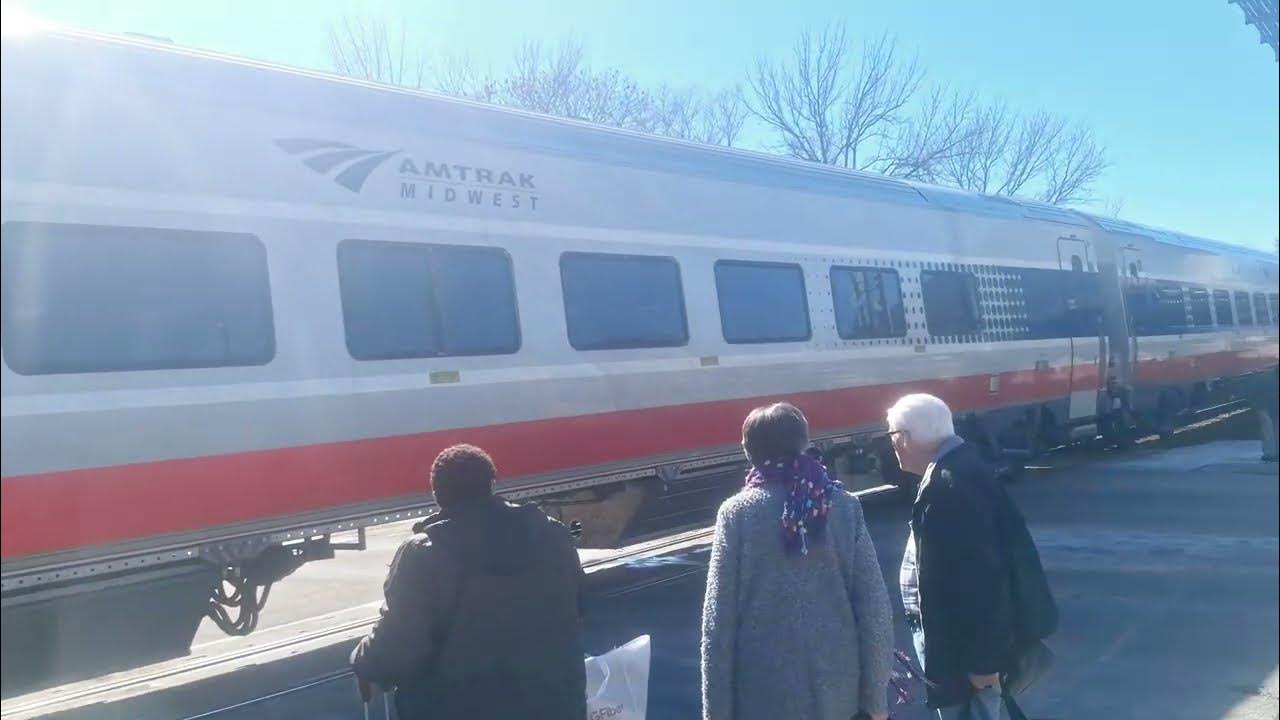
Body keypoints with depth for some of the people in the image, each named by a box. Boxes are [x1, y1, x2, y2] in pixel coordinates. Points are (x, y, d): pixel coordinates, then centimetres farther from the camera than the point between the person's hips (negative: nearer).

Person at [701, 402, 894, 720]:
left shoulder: (737, 513, -8)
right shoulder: (845, 506, -2)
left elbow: (719, 620, -10)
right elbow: (874, 607, -3)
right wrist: (876, 693, 6)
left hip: (765, 694, -2)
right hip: (836, 690, 3)